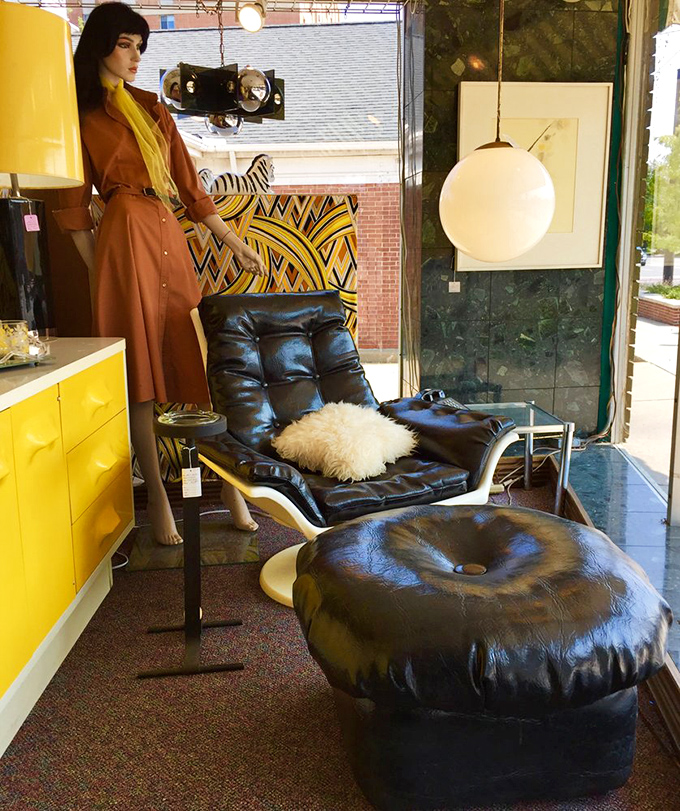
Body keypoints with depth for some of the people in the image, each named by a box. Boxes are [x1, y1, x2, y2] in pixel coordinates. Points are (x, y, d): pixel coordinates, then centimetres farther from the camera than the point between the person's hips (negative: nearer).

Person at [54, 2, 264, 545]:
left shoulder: (153, 108, 21)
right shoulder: (83, 117, 6)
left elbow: (189, 184, 19)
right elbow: (74, 207, 4)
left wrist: (235, 243, 17)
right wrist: (98, 270, -3)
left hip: (171, 238, 5)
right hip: (126, 238, -5)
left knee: (198, 360, 3)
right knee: (140, 373, -3)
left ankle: (228, 481, 9)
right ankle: (157, 496, 5)